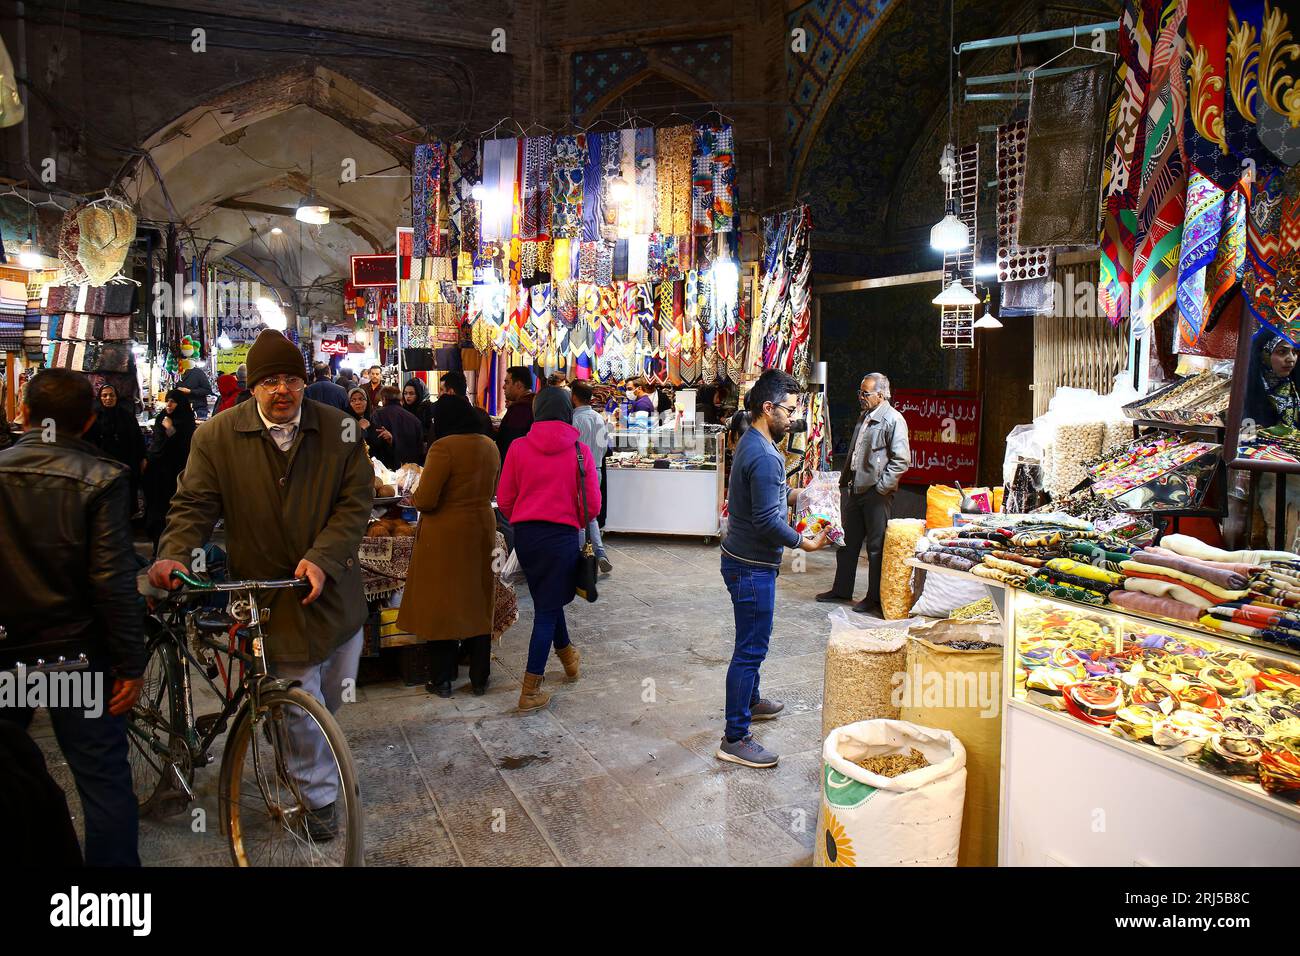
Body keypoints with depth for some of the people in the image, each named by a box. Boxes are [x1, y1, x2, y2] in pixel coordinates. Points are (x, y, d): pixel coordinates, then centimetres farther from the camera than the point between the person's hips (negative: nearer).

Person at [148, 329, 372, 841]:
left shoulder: (338, 429, -6)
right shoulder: (217, 436, -7)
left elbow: (356, 500, -7)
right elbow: (195, 504, -3)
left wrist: (322, 557, -19)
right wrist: (175, 553, -22)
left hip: (333, 585, 3)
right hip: (271, 595, -3)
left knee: (334, 693, 21)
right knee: (303, 703, 2)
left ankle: (306, 760, 53)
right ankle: (319, 795, 26)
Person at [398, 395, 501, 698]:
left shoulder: (444, 447, -17)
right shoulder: (489, 446, 4)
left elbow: (425, 500, -18)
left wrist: (413, 496, 3)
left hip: (447, 534, -6)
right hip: (482, 528, 6)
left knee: (443, 605, 7)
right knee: (478, 604, 13)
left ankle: (443, 680, 17)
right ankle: (479, 678, 22)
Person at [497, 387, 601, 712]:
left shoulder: (519, 447, -4)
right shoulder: (579, 450, -6)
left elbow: (504, 499, 1)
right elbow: (592, 504, -5)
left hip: (524, 533, 3)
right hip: (562, 534, -3)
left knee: (547, 598, 23)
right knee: (548, 608, 5)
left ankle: (567, 655, 45)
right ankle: (531, 690, 5)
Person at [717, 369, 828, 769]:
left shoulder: (752, 443, 9)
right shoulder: (764, 457, -24)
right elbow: (768, 522, -27)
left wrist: (795, 493, 13)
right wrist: (805, 543, -15)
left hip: (743, 559, 11)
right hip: (752, 566, -11)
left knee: (752, 643, 26)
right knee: (750, 649, -4)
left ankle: (750, 702, 45)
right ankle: (735, 739, 4)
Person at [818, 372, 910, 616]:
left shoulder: (893, 420, -12)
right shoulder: (864, 417, 15)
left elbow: (901, 460, -17)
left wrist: (881, 487, -18)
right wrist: (845, 481, 16)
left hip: (876, 494, -8)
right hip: (854, 489, 9)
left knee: (876, 546, 2)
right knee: (847, 541, 15)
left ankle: (875, 598, 12)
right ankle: (842, 590, 27)